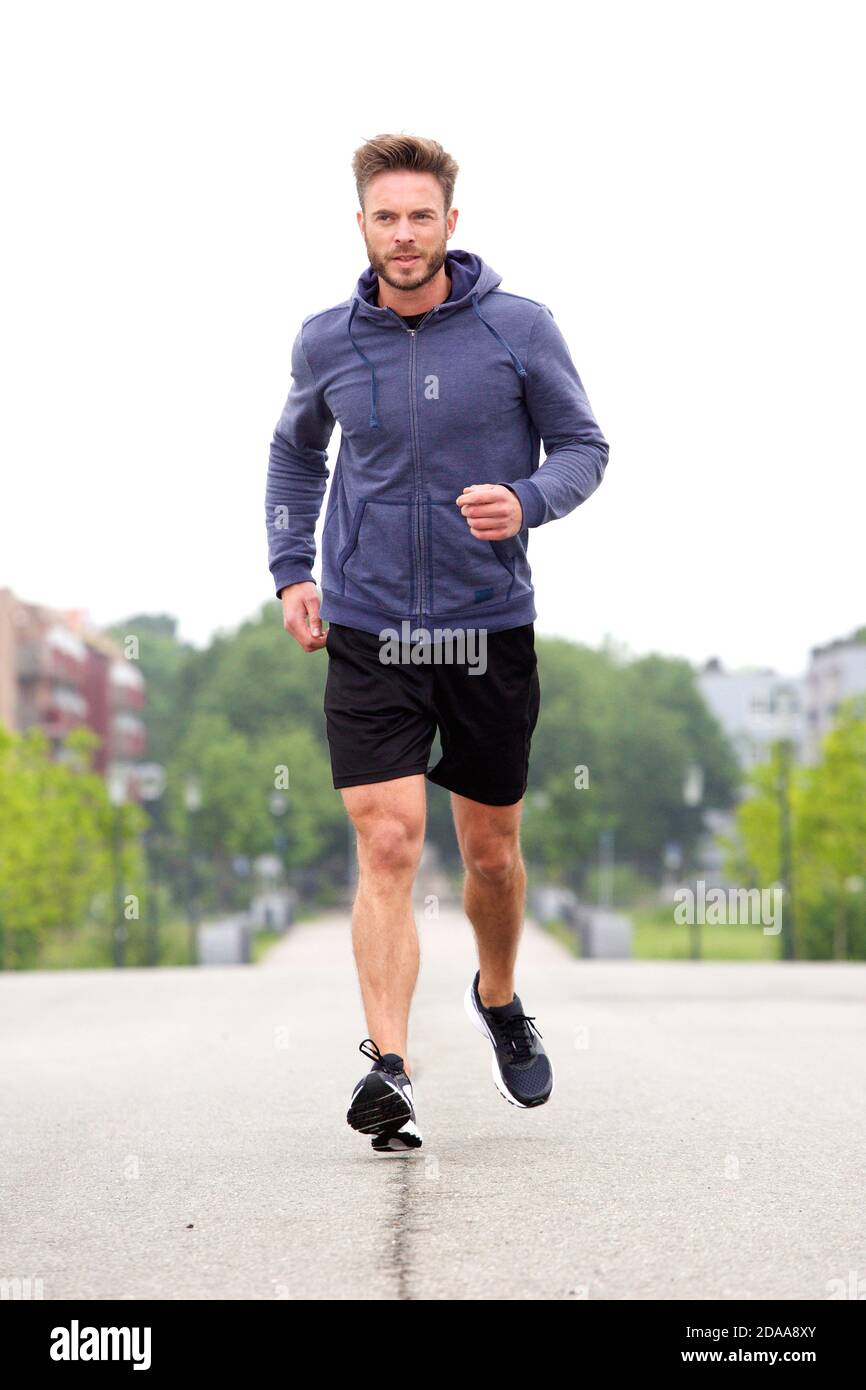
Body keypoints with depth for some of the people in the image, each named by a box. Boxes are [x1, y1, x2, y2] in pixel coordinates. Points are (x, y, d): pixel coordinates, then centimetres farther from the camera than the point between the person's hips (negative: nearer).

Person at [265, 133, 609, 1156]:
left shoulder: (520, 329, -4)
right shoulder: (326, 341, 1)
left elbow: (583, 445, 3)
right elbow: (296, 450, 19)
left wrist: (527, 501, -18)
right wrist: (290, 570, 9)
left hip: (490, 631, 0)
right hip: (367, 636, 0)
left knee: (491, 852, 13)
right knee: (388, 848, -13)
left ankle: (498, 1000, 41)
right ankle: (388, 1069, -16)